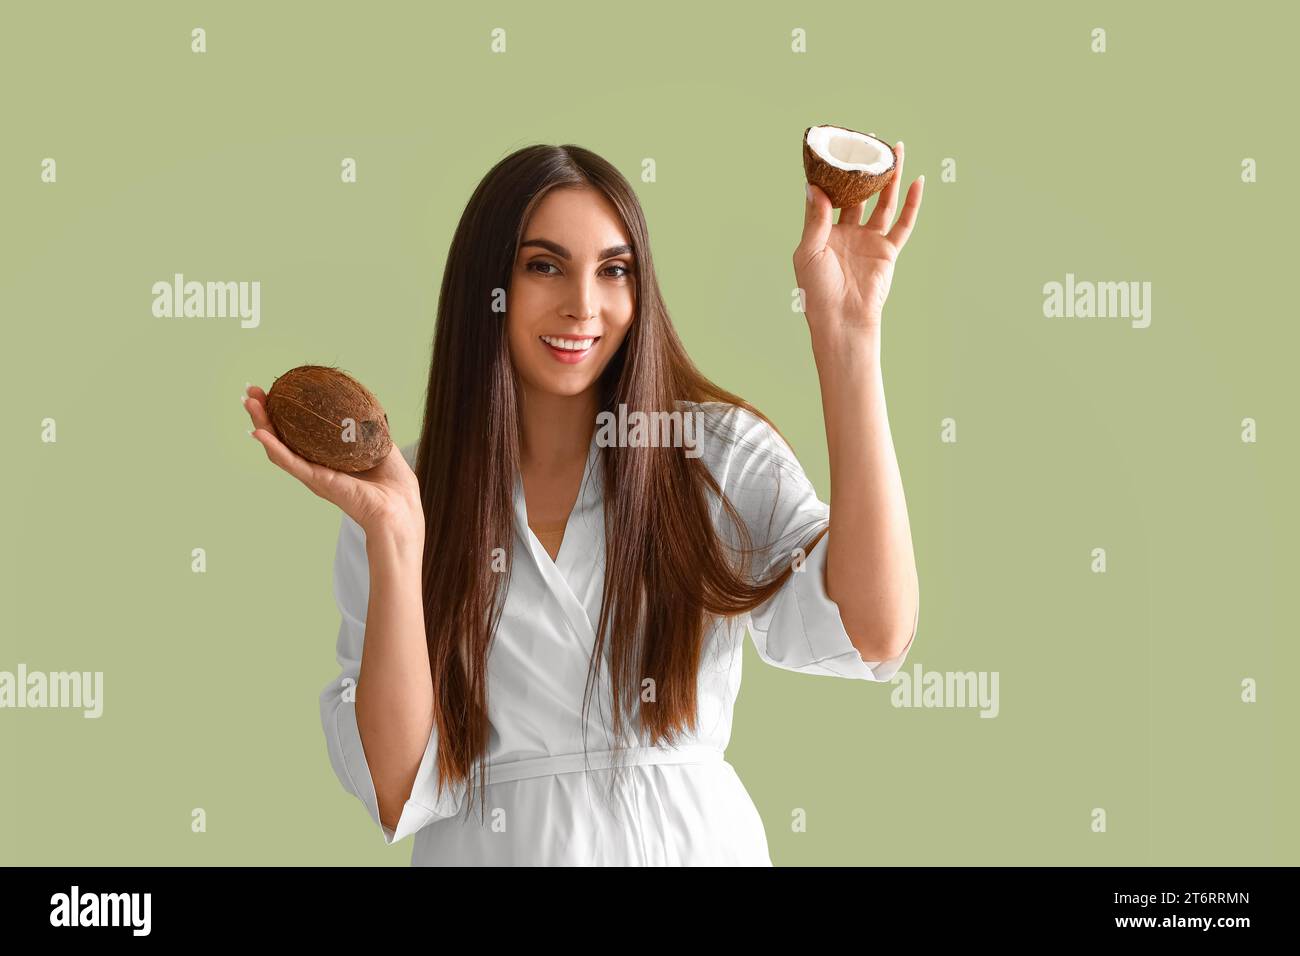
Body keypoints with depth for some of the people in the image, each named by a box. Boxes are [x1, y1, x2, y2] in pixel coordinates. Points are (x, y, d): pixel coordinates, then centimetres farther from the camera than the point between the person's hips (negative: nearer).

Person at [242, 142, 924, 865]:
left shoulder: (722, 455, -8)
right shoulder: (406, 497, -6)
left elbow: (873, 633, -24)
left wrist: (846, 333, -24)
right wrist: (394, 536, -25)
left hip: (695, 842, 0)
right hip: (486, 850, 0)